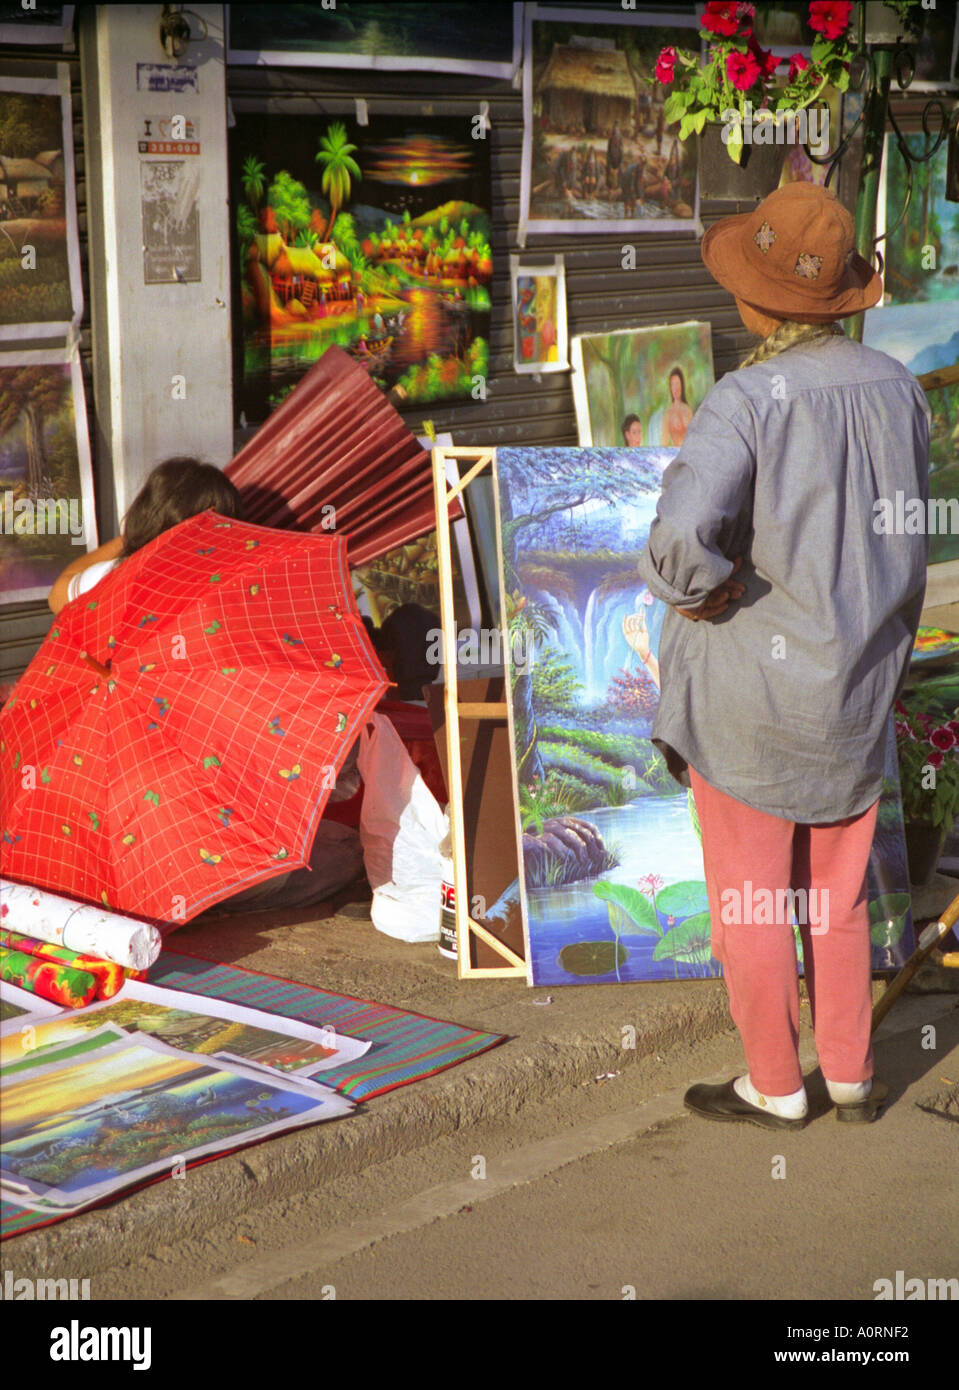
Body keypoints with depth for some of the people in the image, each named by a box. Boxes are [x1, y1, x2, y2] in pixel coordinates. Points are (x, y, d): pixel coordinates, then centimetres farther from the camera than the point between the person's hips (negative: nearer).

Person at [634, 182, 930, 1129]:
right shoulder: (895, 388, -4)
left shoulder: (746, 402, -22)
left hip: (750, 691, -6)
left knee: (749, 898, 11)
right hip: (857, 691, 6)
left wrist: (704, 590, -15)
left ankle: (775, 1087, 25)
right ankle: (852, 1077, 31)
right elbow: (903, 546, 8)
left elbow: (679, 537, -37)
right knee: (836, 893, 21)